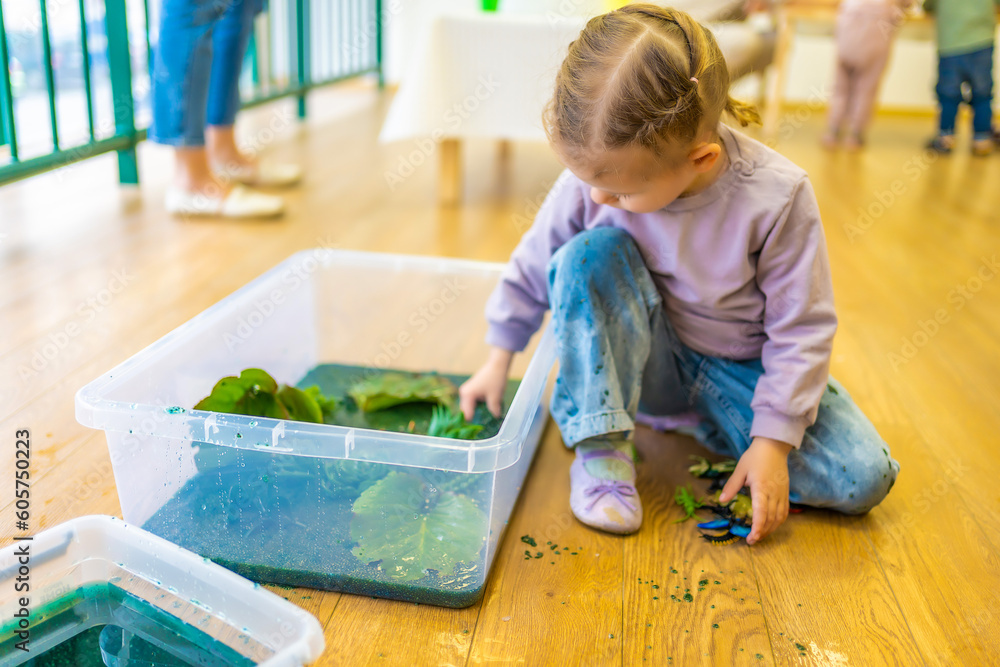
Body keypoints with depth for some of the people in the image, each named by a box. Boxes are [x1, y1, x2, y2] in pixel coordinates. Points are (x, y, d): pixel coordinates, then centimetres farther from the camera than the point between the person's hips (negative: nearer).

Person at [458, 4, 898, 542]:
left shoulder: (776, 196, -26)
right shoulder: (598, 175, -20)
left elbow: (800, 328, -16)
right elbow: (536, 260, -2)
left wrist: (773, 440, -19)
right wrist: (498, 359, 4)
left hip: (740, 368, 0)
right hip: (648, 360, 1)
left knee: (864, 479, -17)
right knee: (591, 253, -30)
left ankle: (708, 423, 5)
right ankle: (601, 449, -19)